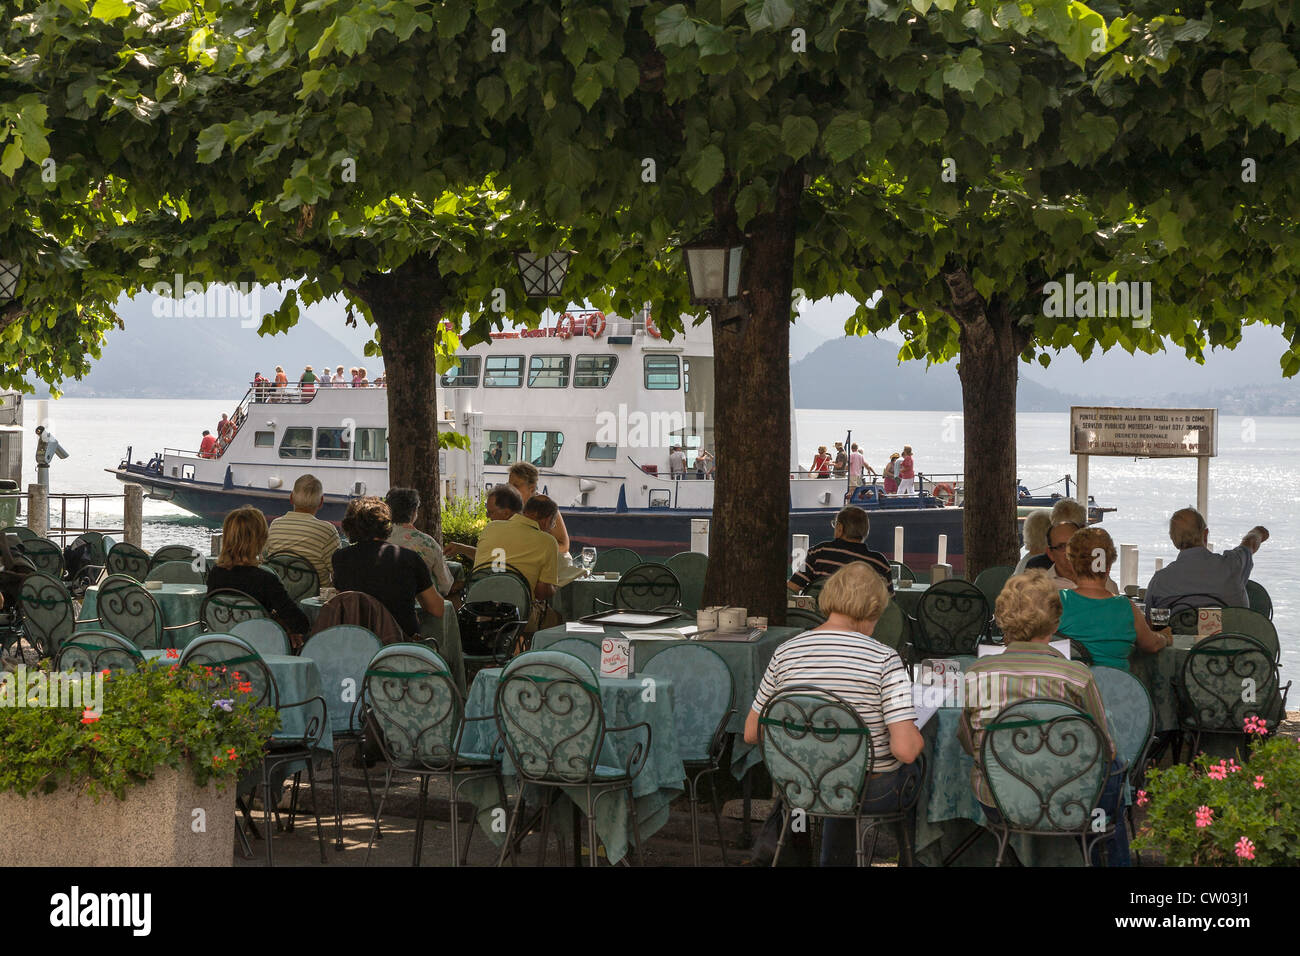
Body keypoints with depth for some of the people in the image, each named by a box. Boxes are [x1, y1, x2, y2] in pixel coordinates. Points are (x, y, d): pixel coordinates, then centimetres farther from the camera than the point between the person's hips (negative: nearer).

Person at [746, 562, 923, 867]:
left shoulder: (785, 654, -9)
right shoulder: (884, 659, -21)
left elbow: (752, 733, 0)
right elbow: (905, 749, -26)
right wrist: (919, 738, -3)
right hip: (874, 794, -3)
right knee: (915, 771, 34)